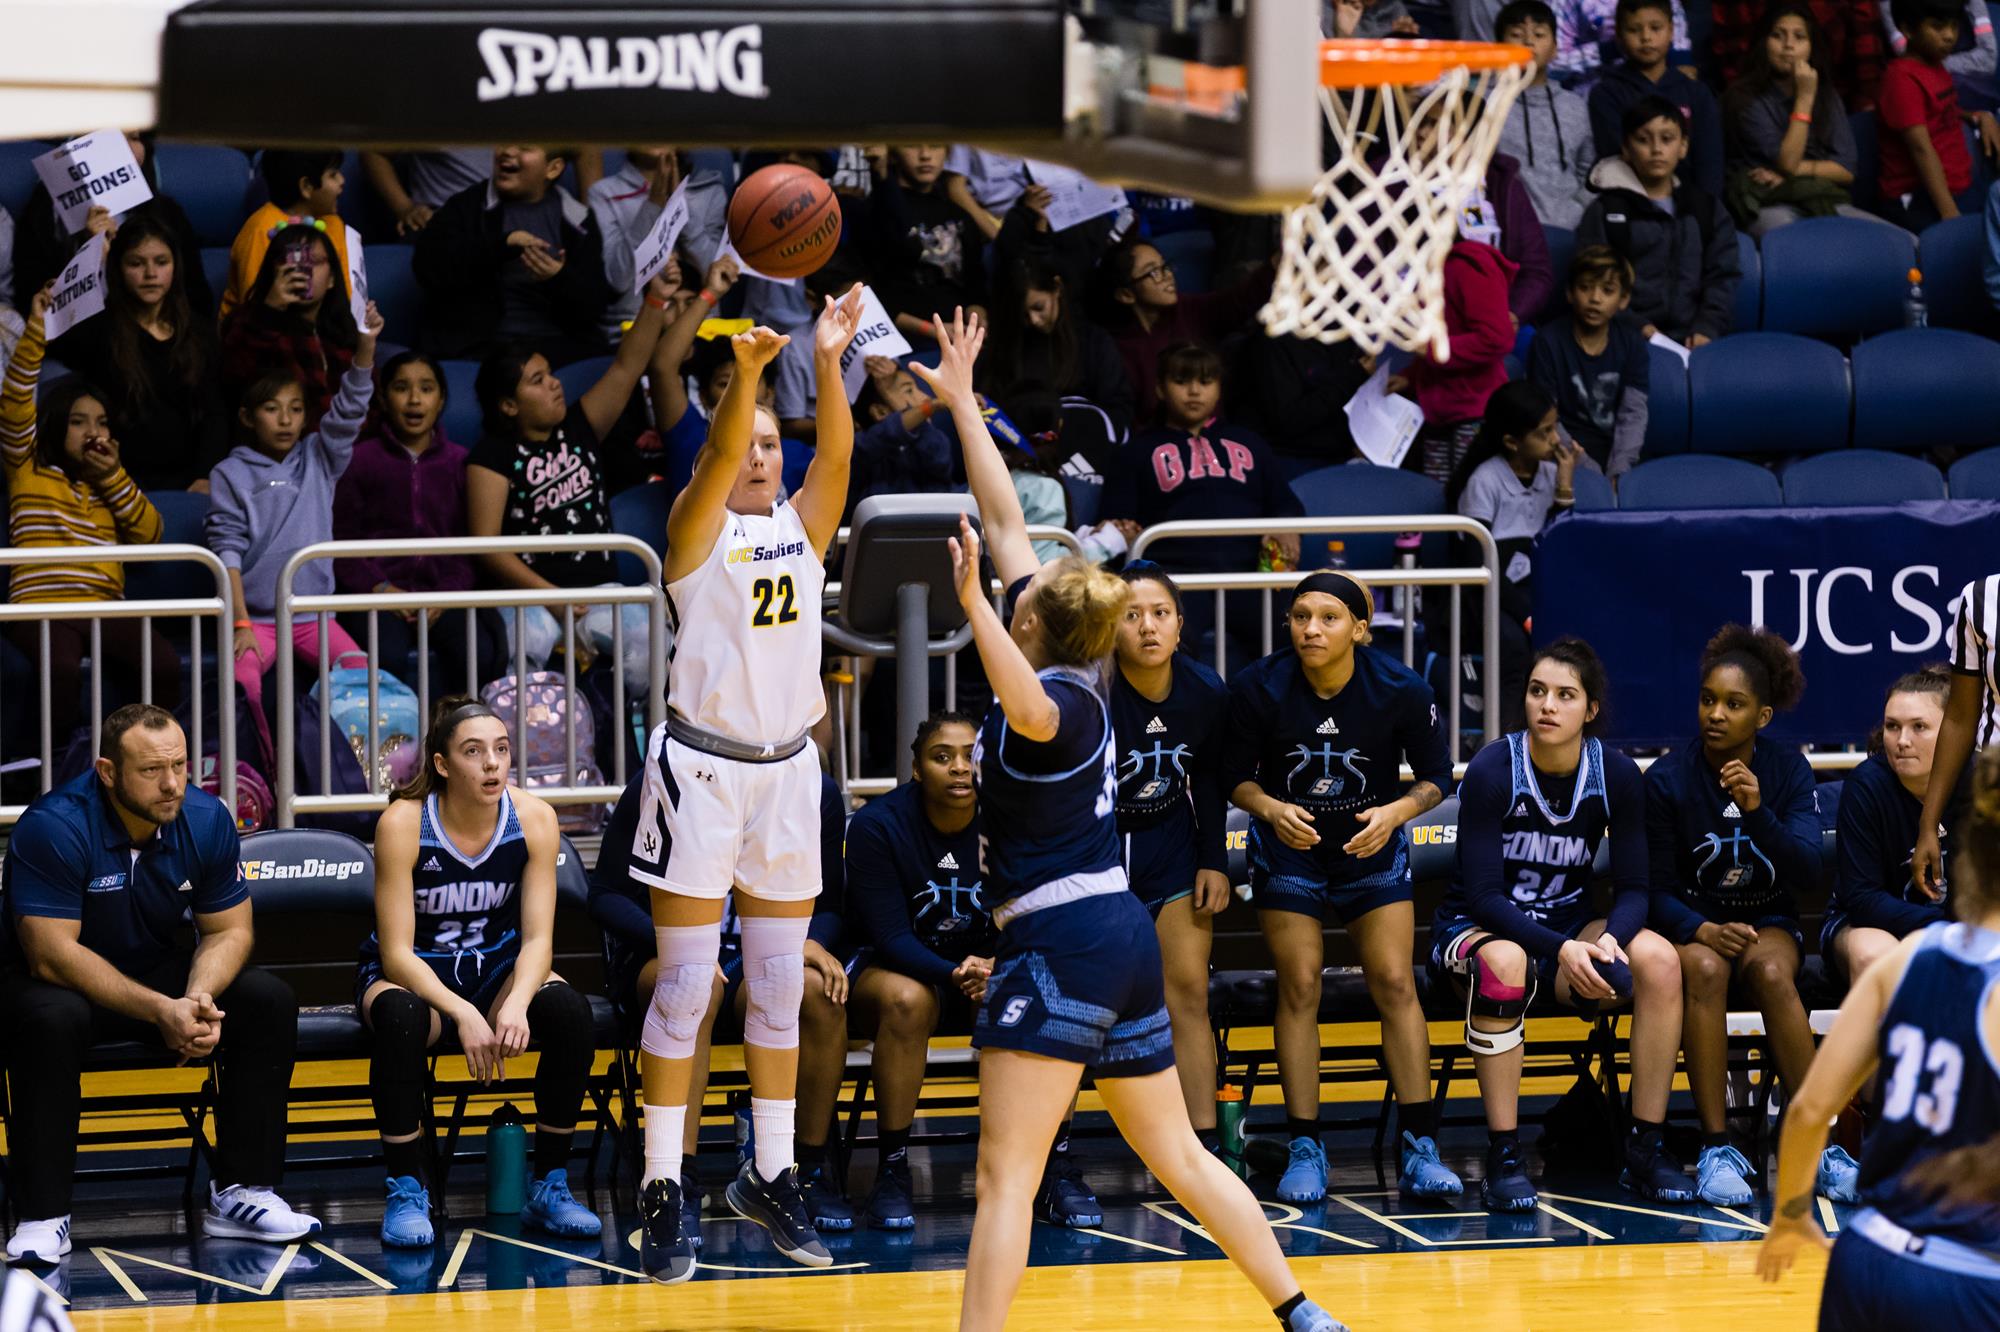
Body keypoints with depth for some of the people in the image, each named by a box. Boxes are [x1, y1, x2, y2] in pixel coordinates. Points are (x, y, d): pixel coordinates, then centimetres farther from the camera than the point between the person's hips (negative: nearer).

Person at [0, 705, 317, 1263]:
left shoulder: (207, 819, -9)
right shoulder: (54, 827, -25)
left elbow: (229, 930, -1)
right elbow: (52, 955, -28)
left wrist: (198, 998, -24)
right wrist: (160, 1011, -33)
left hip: (158, 974, 5)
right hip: (53, 981, -5)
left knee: (268, 1001, -16)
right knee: (54, 1019, -39)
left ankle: (241, 1193, -9)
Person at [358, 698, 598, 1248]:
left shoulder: (533, 819, -12)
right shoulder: (403, 824, -21)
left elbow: (537, 938, -12)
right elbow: (396, 952, -22)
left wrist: (517, 1002, -34)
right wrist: (462, 1014, -36)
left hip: (497, 966, 3)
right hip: (409, 973, -3)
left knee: (570, 1011, -28)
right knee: (399, 1017, -39)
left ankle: (549, 1186, -13)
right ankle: (406, 1192, -25)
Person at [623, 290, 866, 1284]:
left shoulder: (803, 528, 10)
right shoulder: (698, 529, -2)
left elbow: (836, 454, -7)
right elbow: (719, 453, -21)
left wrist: (828, 365, -22)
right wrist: (746, 372, -38)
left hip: (786, 770, 5)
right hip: (703, 768, -5)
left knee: (779, 988, 9)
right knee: (684, 987, -4)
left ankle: (771, 1176, 17)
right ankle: (662, 1191, -1)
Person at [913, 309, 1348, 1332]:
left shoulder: (1058, 695, -10)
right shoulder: (1065, 685, 12)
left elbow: (1028, 712, -40)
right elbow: (1006, 521, 19)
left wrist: (973, 605, -48)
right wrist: (961, 404, 23)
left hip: (1061, 943, -10)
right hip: (1122, 937, 10)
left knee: (1006, 1175, -12)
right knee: (1176, 1155, 16)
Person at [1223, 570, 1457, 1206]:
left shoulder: (1402, 690, -18)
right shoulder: (1258, 688, -18)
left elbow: (1435, 777, -5)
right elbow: (1235, 775, -6)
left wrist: (1395, 812, -25)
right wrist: (1272, 809, -26)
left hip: (1373, 845, 0)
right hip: (1288, 846, 0)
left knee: (1395, 983, -8)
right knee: (1299, 987, -7)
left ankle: (1419, 1151, -4)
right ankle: (1305, 1151, 0)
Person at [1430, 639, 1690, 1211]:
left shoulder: (1617, 776, -5)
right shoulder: (1492, 771, -16)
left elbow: (1633, 889, -4)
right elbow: (1483, 894, -20)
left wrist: (1608, 941, -28)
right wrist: (1561, 950, -33)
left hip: (1570, 925, 4)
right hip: (1476, 927, -4)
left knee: (1659, 960, -25)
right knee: (1505, 965, -40)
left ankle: (1647, 1148, -17)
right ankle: (1504, 1158, -32)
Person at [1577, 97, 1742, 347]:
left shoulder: (1707, 209, 19)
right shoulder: (1603, 212, 9)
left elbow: (1723, 276, 13)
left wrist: (1707, 328, -4)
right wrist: (1635, 327, -14)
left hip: (1691, 339, 3)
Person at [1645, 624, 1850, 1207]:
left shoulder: (1789, 771, -2)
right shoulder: (1667, 780, -5)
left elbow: (1808, 869, -12)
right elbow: (1658, 890, -4)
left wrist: (1758, 812, -28)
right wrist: (1702, 930, -24)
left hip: (1768, 923, 1)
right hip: (1691, 925, -1)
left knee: (1771, 972, -34)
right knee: (1705, 969, -36)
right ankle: (1717, 1149, -35)